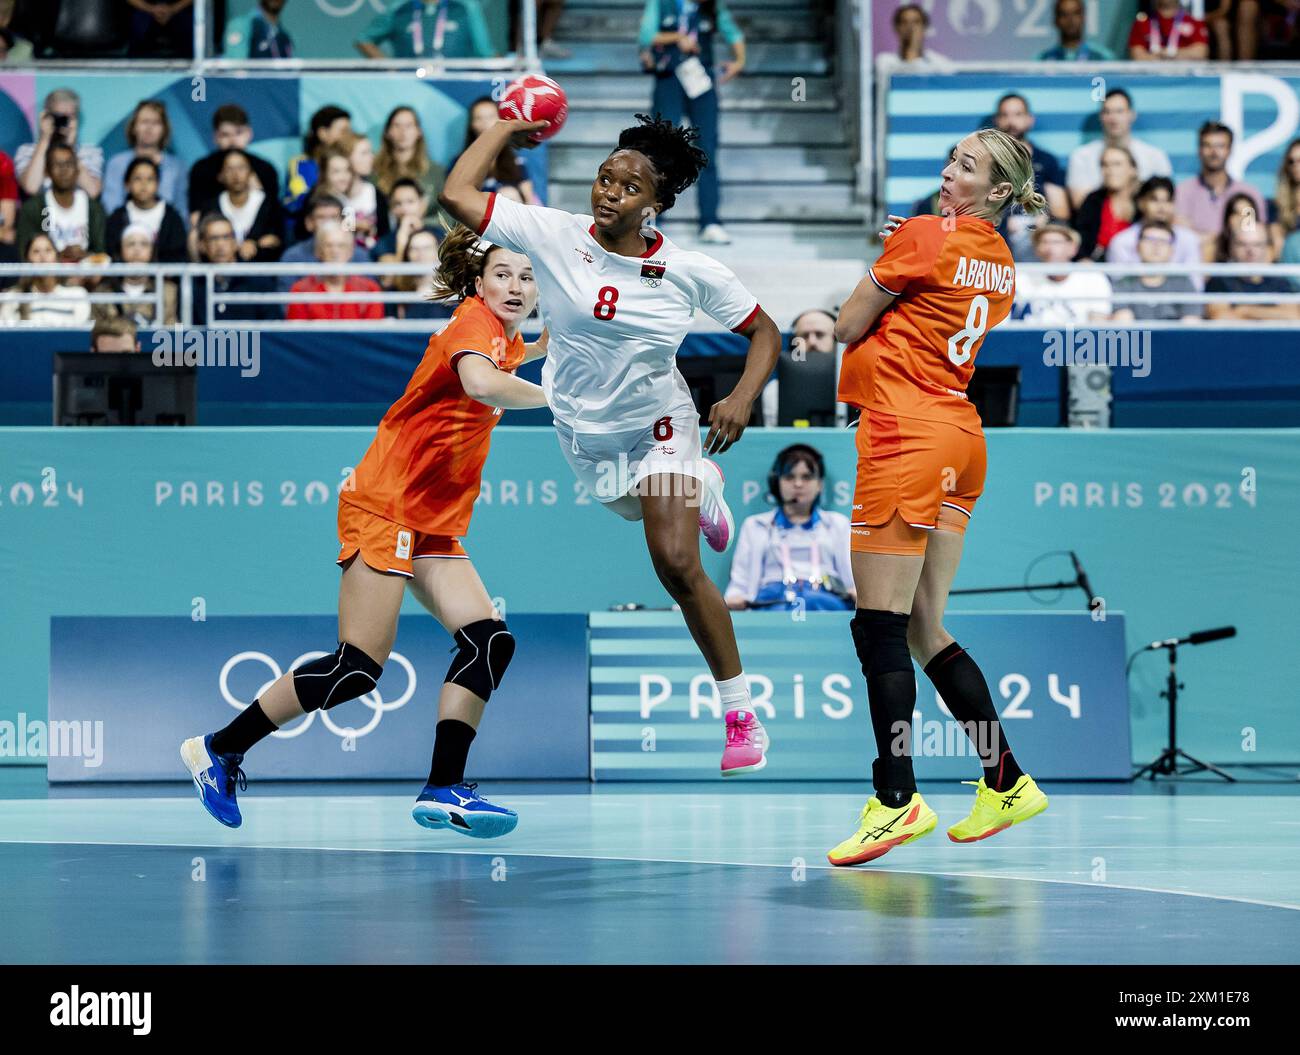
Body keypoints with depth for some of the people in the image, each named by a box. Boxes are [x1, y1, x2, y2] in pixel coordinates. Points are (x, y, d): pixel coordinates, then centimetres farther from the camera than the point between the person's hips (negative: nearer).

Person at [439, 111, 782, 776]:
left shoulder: (691, 272, -18)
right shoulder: (556, 236, -18)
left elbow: (764, 331, -6)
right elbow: (457, 195, -21)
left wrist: (743, 397, -22)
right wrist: (507, 127, -14)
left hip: (659, 428, -3)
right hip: (583, 434, 3)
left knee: (676, 564, -18)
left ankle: (740, 712, -7)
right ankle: (702, 491, 65)